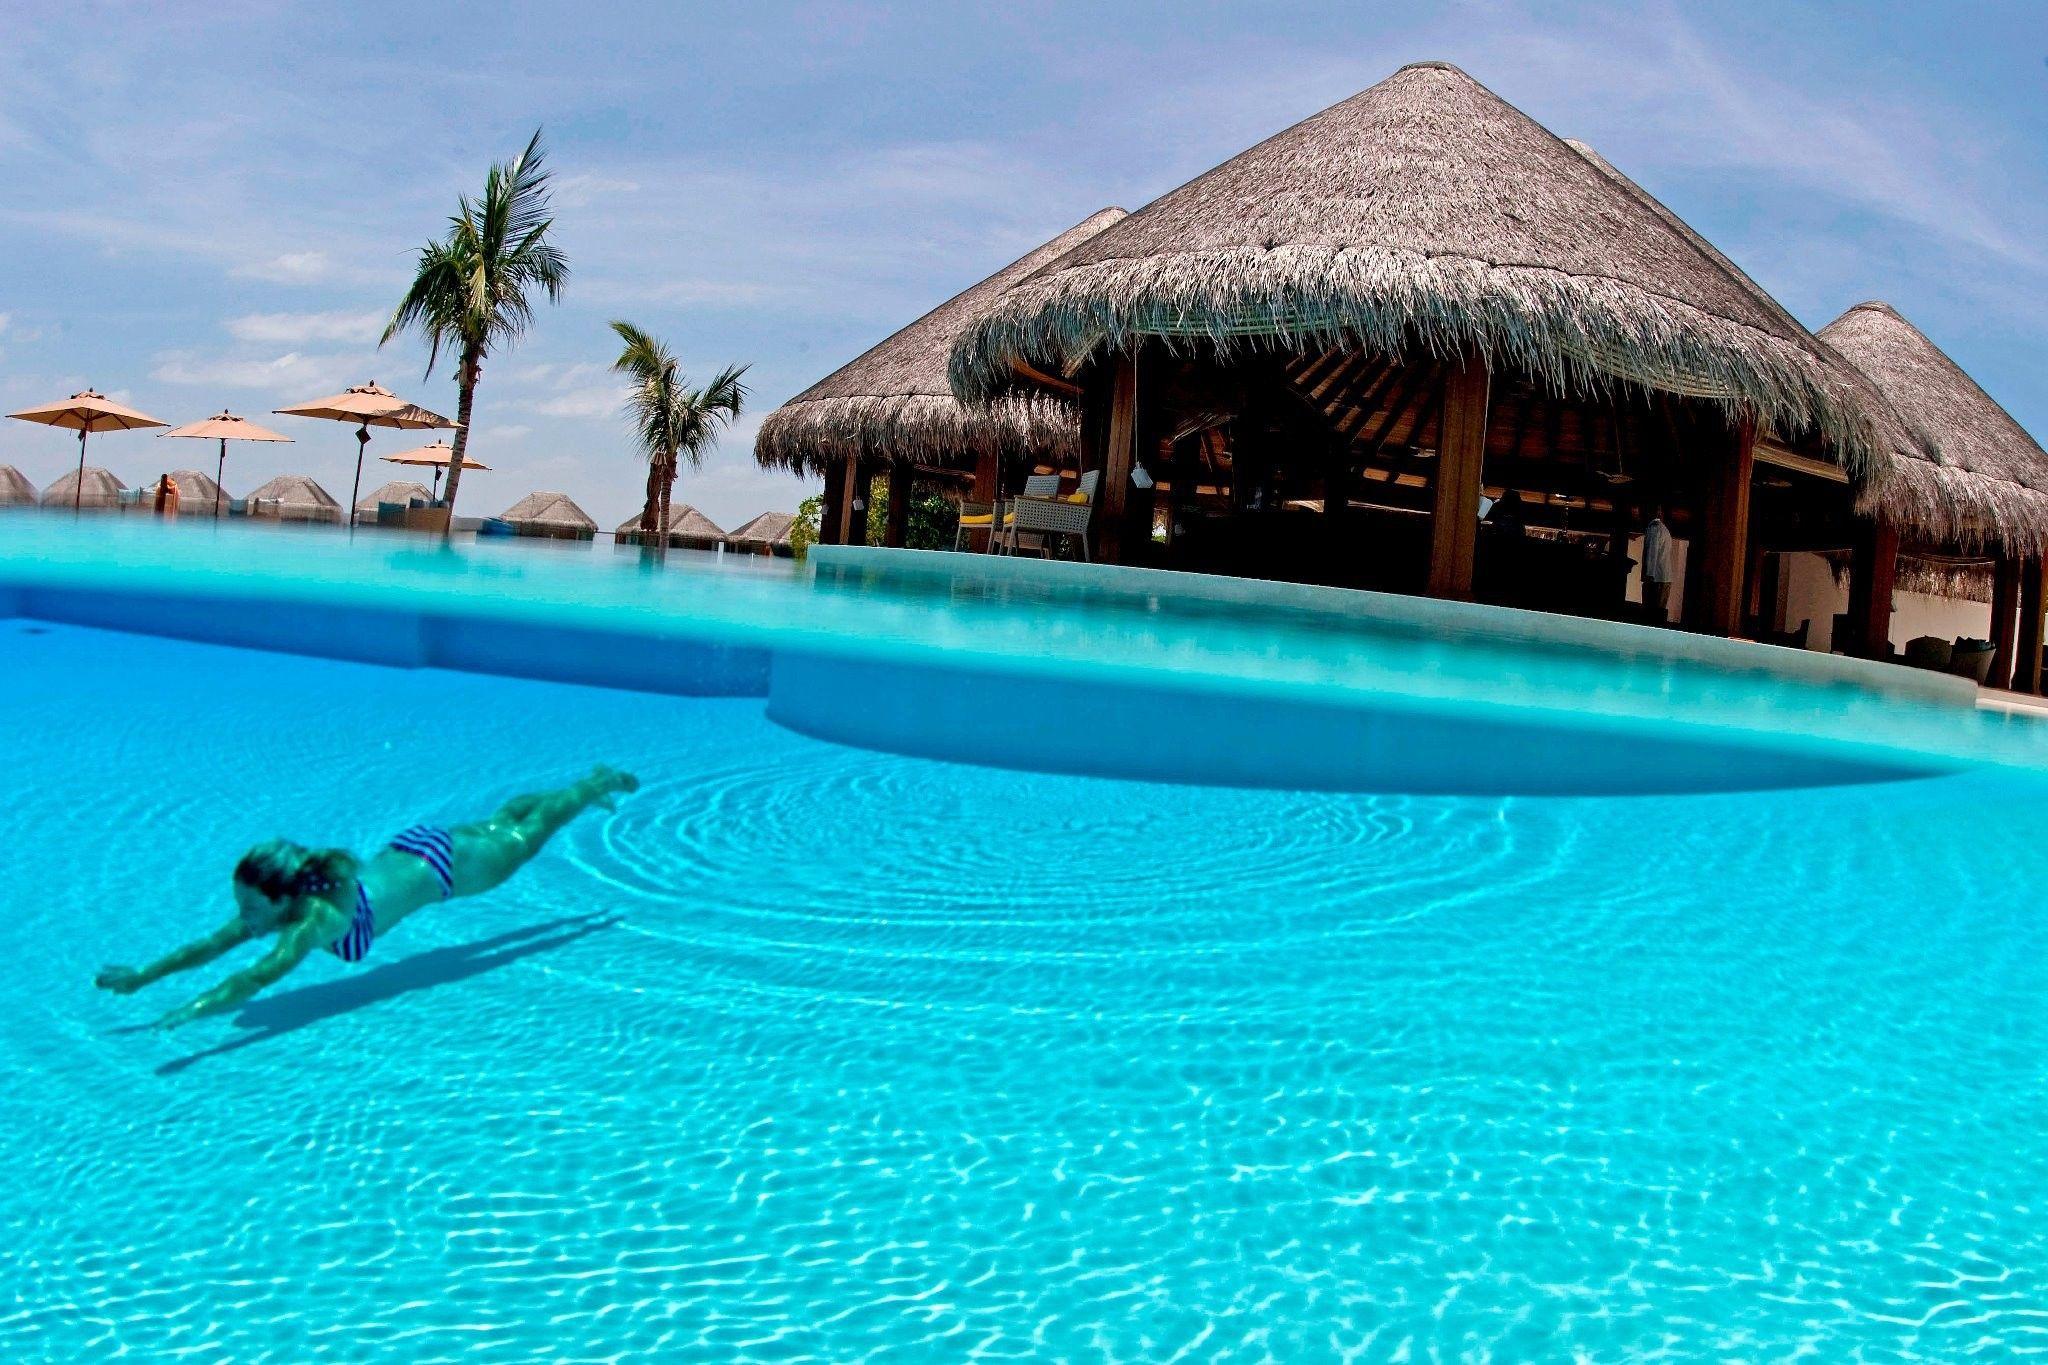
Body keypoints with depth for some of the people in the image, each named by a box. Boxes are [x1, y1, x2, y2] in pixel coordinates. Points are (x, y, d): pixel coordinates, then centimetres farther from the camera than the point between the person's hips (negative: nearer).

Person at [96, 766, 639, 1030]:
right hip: (403, 852, 6)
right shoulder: (273, 903, -21)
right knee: (498, 825, 29)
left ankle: (600, 783, 41)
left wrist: (195, 1010, -61)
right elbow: (209, 945, -15)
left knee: (523, 838, 18)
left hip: (440, 864, -6)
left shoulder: (316, 916, -41)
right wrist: (140, 976, -23)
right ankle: (594, 783, 52)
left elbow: (263, 974, -52)